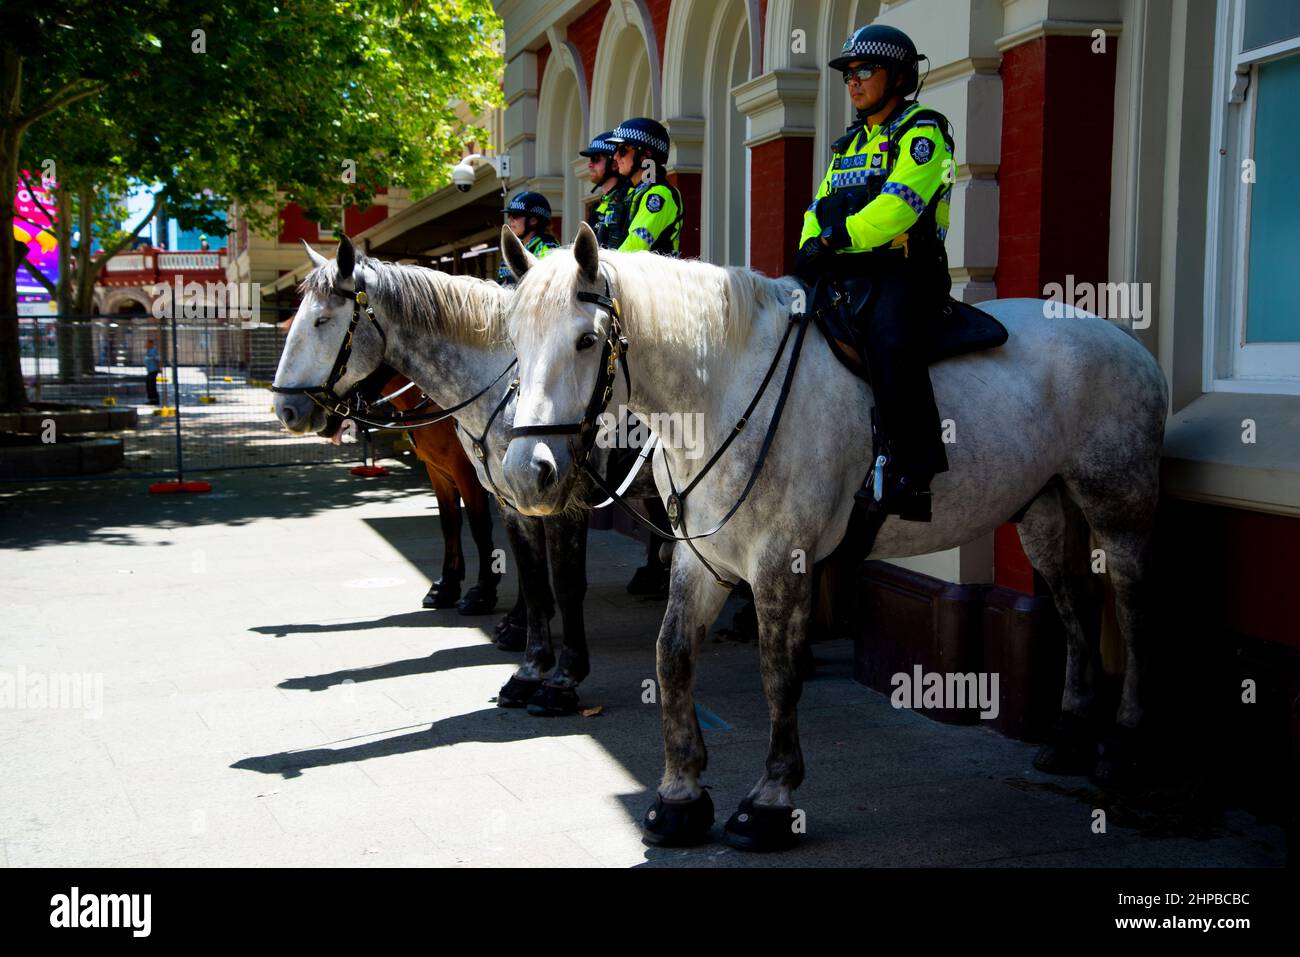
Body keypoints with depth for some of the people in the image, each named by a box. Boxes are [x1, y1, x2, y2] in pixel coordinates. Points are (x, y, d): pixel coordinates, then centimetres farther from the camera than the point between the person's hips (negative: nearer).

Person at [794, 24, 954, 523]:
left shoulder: (922, 131, -1)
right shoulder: (849, 144, 24)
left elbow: (898, 205, -16)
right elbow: (822, 207, 18)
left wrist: (837, 239, -22)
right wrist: (810, 247, -4)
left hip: (904, 271, -8)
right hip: (845, 274, 8)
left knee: (889, 338, -35)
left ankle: (913, 475, -33)